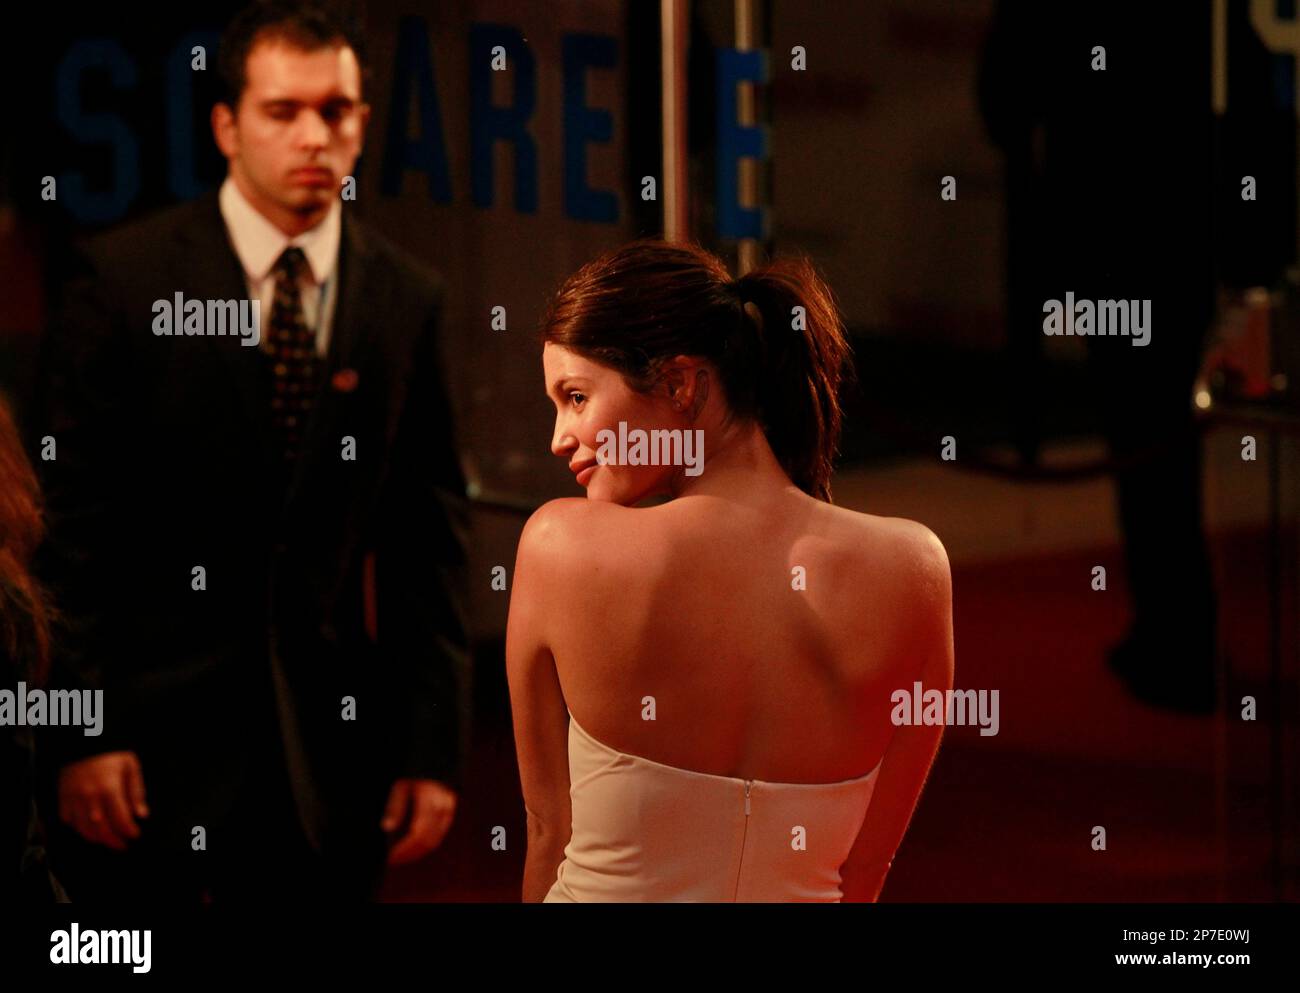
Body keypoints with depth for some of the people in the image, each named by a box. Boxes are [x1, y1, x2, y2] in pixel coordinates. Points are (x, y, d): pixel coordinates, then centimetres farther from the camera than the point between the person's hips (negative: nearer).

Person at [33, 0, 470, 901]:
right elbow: (72, 517, -4)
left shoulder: (407, 299, 5)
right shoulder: (125, 279, -4)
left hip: (329, 751, 2)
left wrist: (435, 747, 2)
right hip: (153, 733, -2)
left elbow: (432, 534, 6)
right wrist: (82, 735, -10)